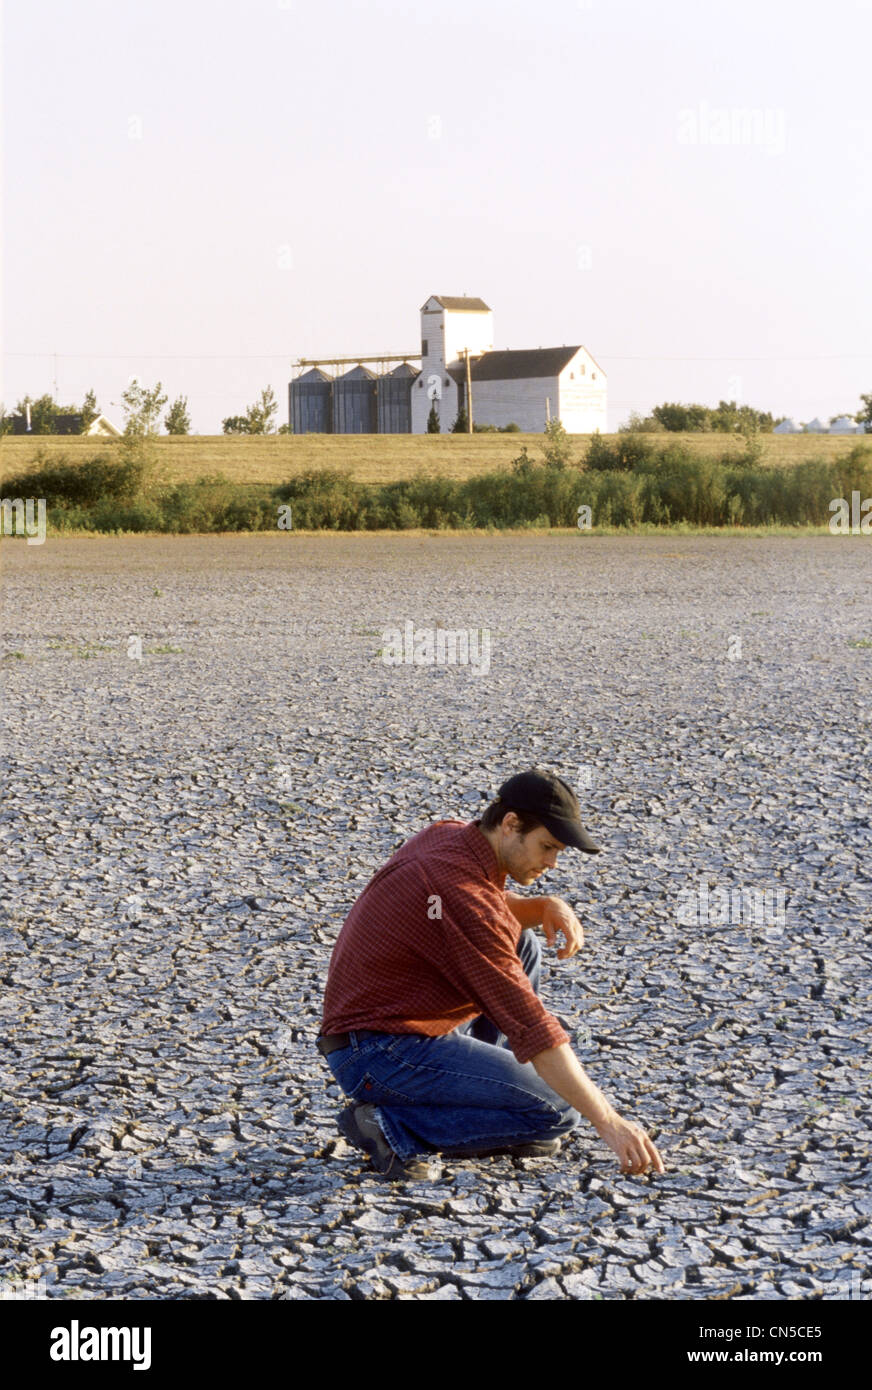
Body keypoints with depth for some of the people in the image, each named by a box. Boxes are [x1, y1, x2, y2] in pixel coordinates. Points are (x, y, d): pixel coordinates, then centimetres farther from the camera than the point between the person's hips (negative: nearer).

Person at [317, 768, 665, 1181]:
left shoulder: (449, 835, 1)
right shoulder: (461, 891, -27)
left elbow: (495, 910, 24)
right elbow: (529, 1023, -29)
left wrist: (548, 907, -1)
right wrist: (608, 1123, -28)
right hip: (378, 1057, -10)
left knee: (521, 946, 14)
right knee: (557, 1112, -9)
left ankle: (479, 1098, 14)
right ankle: (393, 1125, -8)